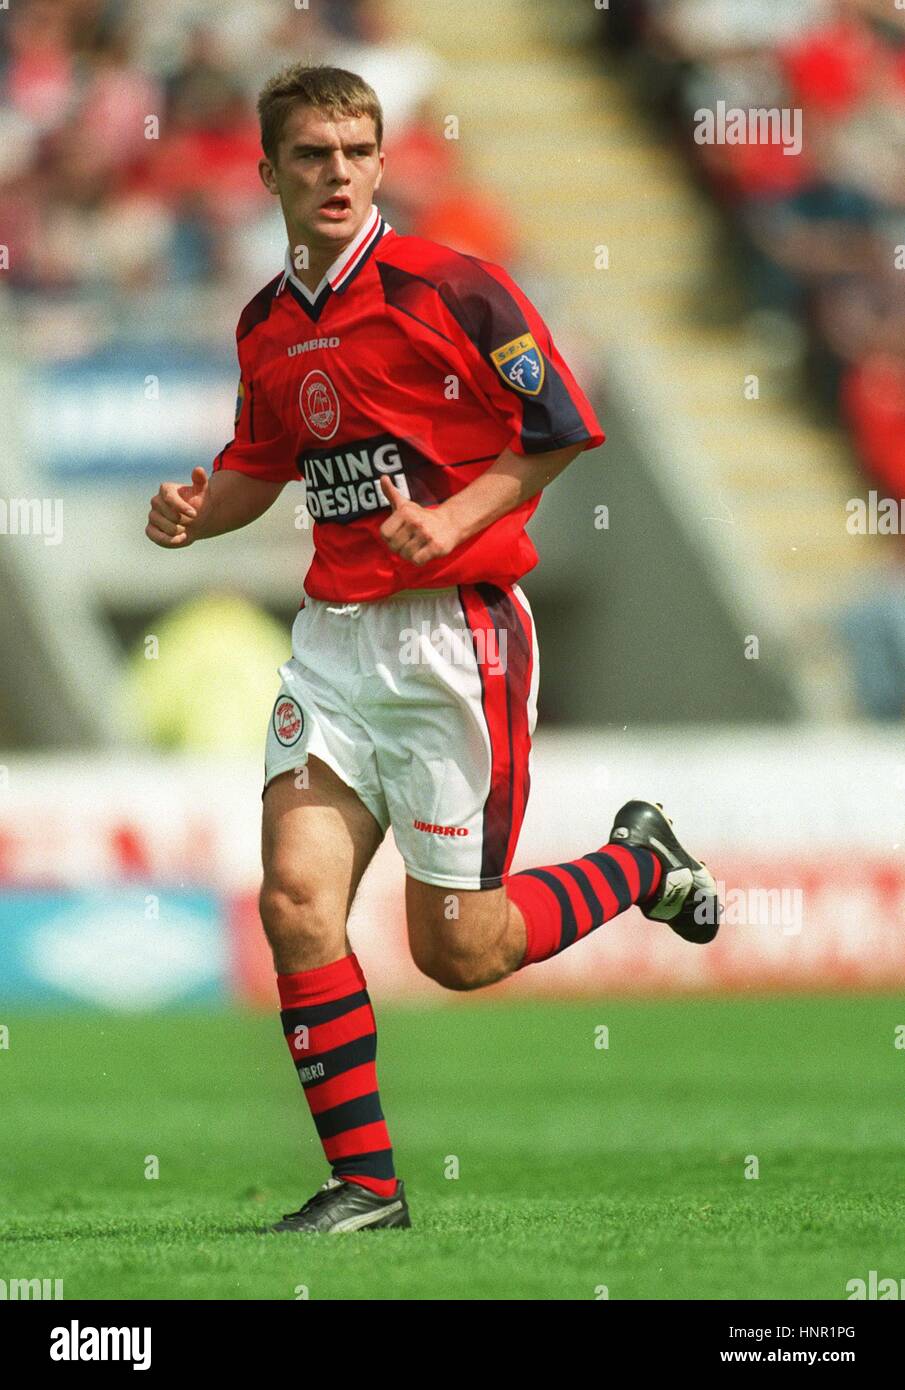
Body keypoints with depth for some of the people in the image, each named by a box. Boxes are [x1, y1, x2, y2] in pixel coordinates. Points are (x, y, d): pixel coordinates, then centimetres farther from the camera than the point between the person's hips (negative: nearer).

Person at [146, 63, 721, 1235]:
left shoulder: (448, 288, -10)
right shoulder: (266, 324, 9)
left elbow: (561, 428, -8)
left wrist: (450, 522, -17)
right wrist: (198, 510, 3)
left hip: (456, 632, -5)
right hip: (333, 640, 5)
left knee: (457, 949, -2)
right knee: (296, 897, -9)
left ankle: (641, 863, 27)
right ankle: (363, 1182, 0)